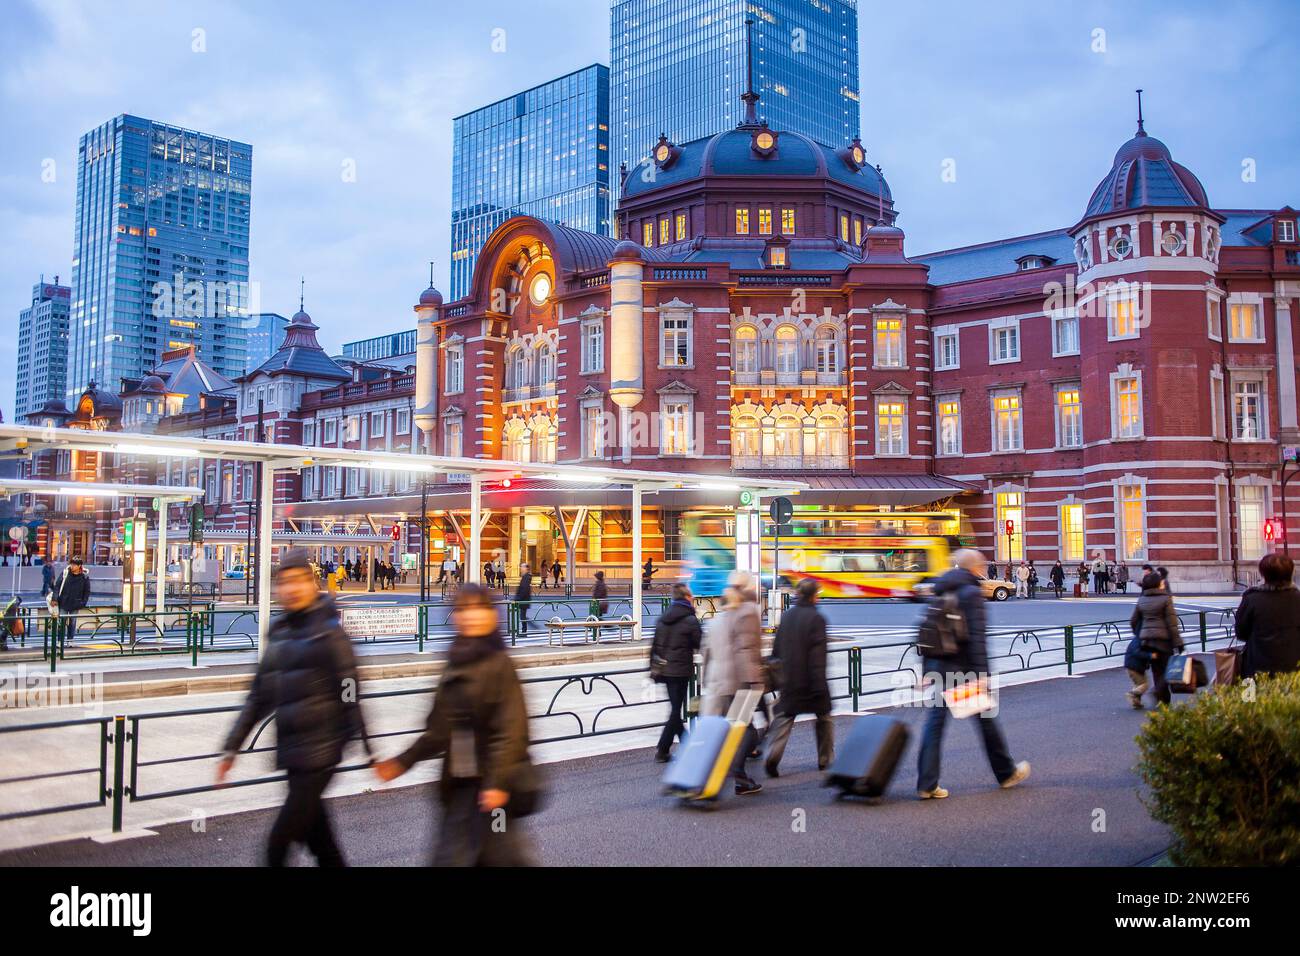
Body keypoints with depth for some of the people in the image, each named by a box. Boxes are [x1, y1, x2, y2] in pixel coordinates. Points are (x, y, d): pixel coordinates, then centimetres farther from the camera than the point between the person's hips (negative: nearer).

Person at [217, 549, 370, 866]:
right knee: (322, 845, 13)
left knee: (278, 843, -8)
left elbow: (350, 694, -11)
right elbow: (259, 697, 18)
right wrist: (232, 748, 16)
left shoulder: (328, 632, -7)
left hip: (319, 753, -7)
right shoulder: (279, 634, 13)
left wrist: (366, 750, -12)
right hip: (292, 753, 7)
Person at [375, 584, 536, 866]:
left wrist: (498, 781, -21)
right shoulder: (456, 665, 9)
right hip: (461, 780, 7)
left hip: (489, 781, -7)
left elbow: (511, 729, -17)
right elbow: (441, 729, 13)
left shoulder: (499, 664, -12)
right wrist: (404, 761, 10)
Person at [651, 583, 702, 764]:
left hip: (664, 668, 7)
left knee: (675, 708, 17)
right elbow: (699, 645, -4)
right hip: (680, 670, -7)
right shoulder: (690, 620, -12)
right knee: (676, 710, 0)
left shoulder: (662, 619, 7)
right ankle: (662, 750, -2)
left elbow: (654, 645, 10)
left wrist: (654, 668, 17)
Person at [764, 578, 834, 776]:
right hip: (811, 679, -4)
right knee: (823, 718, 14)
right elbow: (818, 653, -16)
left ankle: (772, 756, -17)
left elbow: (776, 649, 11)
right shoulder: (816, 618, -11)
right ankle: (825, 759, 20)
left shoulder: (786, 616, 6)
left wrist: (779, 677, 19)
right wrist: (819, 684, -17)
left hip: (789, 679, 4)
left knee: (783, 718, 2)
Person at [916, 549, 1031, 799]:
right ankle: (1006, 773, 29)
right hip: (965, 668, -6)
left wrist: (927, 670, 14)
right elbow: (977, 636, -18)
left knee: (935, 721, 2)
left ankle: (927, 785, -2)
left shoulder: (939, 591, 11)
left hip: (940, 666, 6)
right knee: (985, 718, 11)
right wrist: (982, 673, -19)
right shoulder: (972, 593, -10)